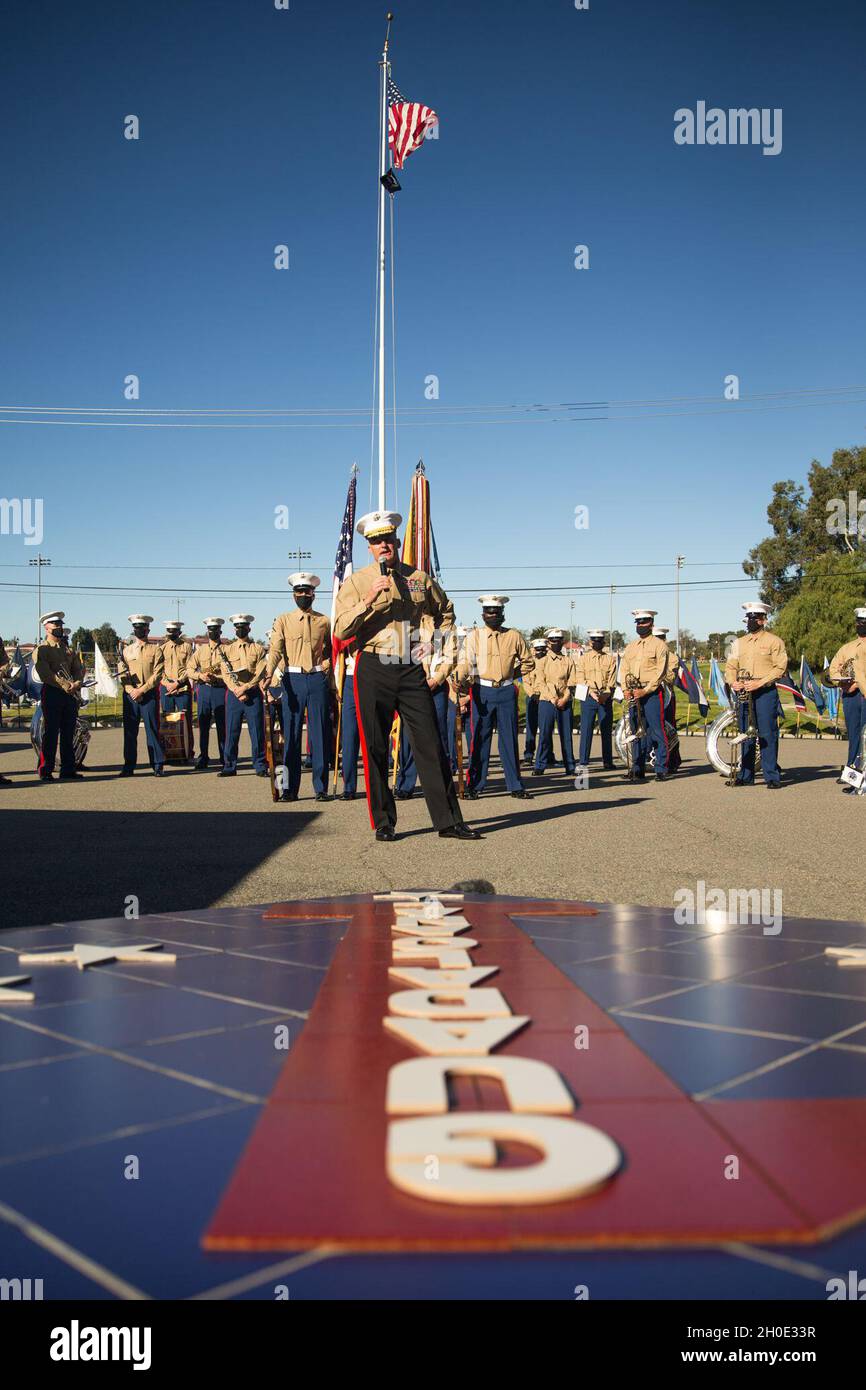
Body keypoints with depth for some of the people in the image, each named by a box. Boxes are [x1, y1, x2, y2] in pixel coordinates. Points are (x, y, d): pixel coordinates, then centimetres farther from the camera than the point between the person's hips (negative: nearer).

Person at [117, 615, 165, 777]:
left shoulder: (155, 650, 5)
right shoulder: (126, 650, 14)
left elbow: (158, 674, -4)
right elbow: (121, 674, 7)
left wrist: (142, 690, -12)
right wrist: (131, 691, -8)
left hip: (149, 695, -3)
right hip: (130, 695, 3)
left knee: (152, 730, -3)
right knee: (130, 731, 3)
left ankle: (157, 765, 2)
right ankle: (129, 766, 9)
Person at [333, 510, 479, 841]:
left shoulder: (419, 578, 11)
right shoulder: (355, 582, 4)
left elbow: (445, 611, 28)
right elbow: (341, 631, -6)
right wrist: (369, 599, -16)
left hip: (412, 670, 2)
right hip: (374, 671, -1)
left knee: (431, 745, -1)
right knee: (375, 748, 2)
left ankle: (448, 821, 5)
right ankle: (383, 822, 13)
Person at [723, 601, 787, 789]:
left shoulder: (774, 641, 0)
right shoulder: (739, 643, 16)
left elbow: (780, 668, -7)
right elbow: (730, 666, 15)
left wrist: (759, 683, -17)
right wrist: (732, 682, -6)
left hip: (766, 692, -5)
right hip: (744, 693, 5)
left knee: (767, 735, -5)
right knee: (746, 737, 8)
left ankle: (772, 777, 0)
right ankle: (746, 775, 15)